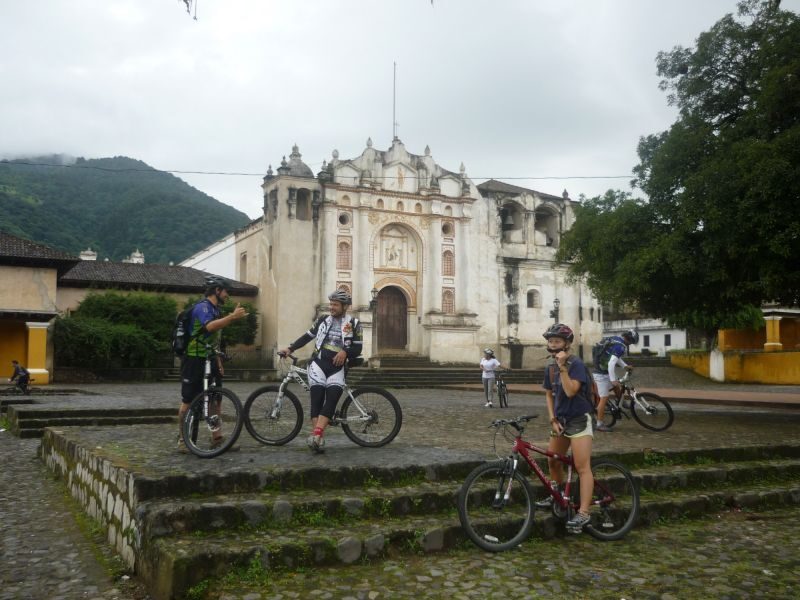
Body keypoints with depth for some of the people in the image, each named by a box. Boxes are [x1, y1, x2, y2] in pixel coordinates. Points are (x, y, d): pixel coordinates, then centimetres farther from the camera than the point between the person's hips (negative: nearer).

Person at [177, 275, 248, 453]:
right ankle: (182, 439, 10)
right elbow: (209, 326, -36)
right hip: (194, 360, -9)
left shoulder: (215, 310, 15)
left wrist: (219, 363, 18)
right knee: (188, 401, 0)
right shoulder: (202, 307, -14)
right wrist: (233, 316, -42)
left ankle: (217, 438, 9)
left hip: (209, 361, 9)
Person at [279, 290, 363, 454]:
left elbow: (357, 348, -1)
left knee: (332, 398, -19)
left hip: (336, 367, -1)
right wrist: (290, 348, 5)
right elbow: (307, 336, 15)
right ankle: (319, 439, -18)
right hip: (318, 363, 1)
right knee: (317, 397, -14)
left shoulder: (353, 324, 3)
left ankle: (315, 435, -28)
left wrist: (345, 352, -21)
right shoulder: (323, 320, 10)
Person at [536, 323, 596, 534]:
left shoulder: (576, 364, -15)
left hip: (580, 420, -8)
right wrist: (553, 419, 2)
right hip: (561, 420, 8)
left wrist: (562, 366, -29)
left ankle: (583, 513, -15)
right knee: (552, 461, 15)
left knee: (582, 467, -12)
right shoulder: (550, 366, 7)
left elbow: (570, 391, -27)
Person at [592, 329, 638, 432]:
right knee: (604, 398, -4)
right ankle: (600, 424, 2)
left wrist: (625, 366, 16)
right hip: (602, 374, -9)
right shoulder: (620, 346, -21)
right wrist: (613, 380, -24)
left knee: (617, 388, 20)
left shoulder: (614, 339, 8)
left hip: (602, 370, 9)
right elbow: (611, 364, -30)